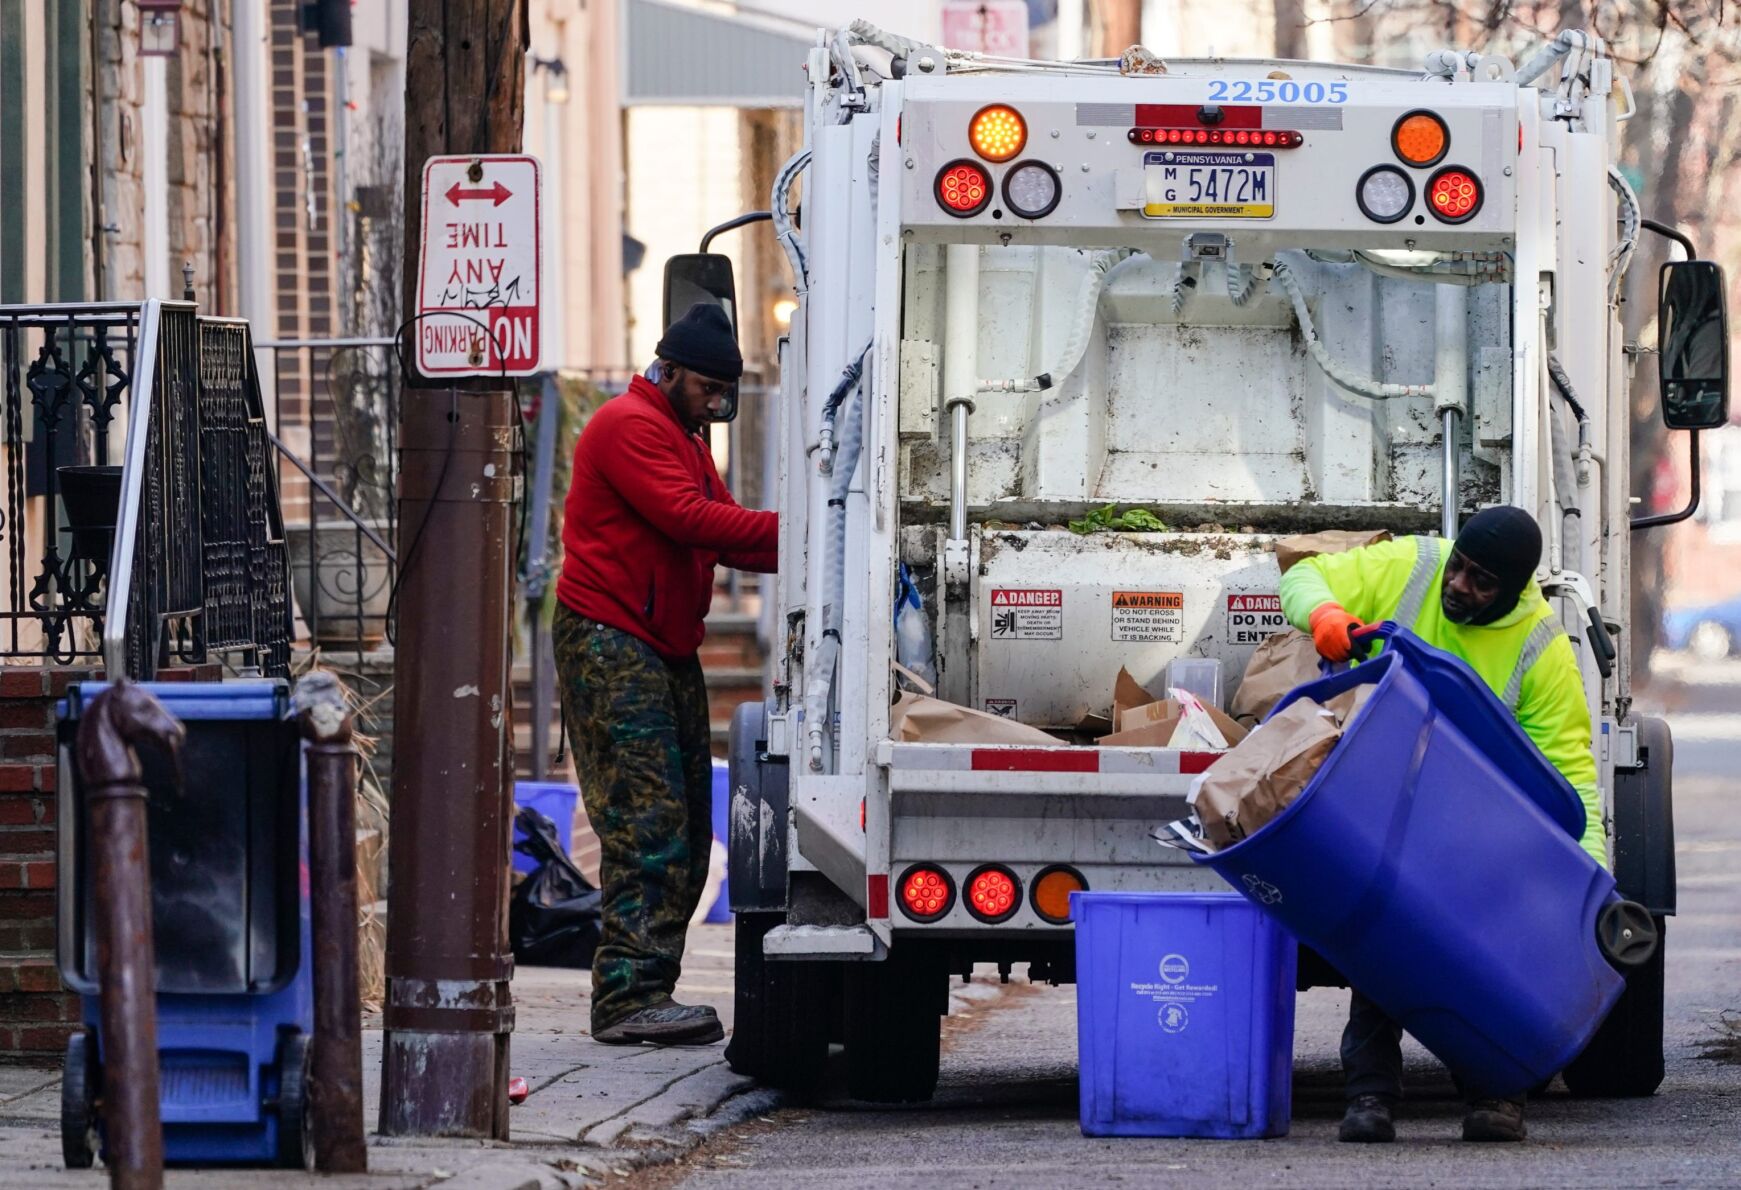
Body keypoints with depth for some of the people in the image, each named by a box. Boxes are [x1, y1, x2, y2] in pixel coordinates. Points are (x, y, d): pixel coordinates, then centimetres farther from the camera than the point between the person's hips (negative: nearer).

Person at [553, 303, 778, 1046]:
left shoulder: (685, 439, 24)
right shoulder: (631, 426, -10)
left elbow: (724, 530, 14)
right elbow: (686, 518, -22)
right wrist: (786, 531, -24)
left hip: (667, 650, 10)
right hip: (611, 644, -10)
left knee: (685, 829, 6)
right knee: (647, 821, -16)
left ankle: (646, 993, 8)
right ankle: (628, 998, -19)